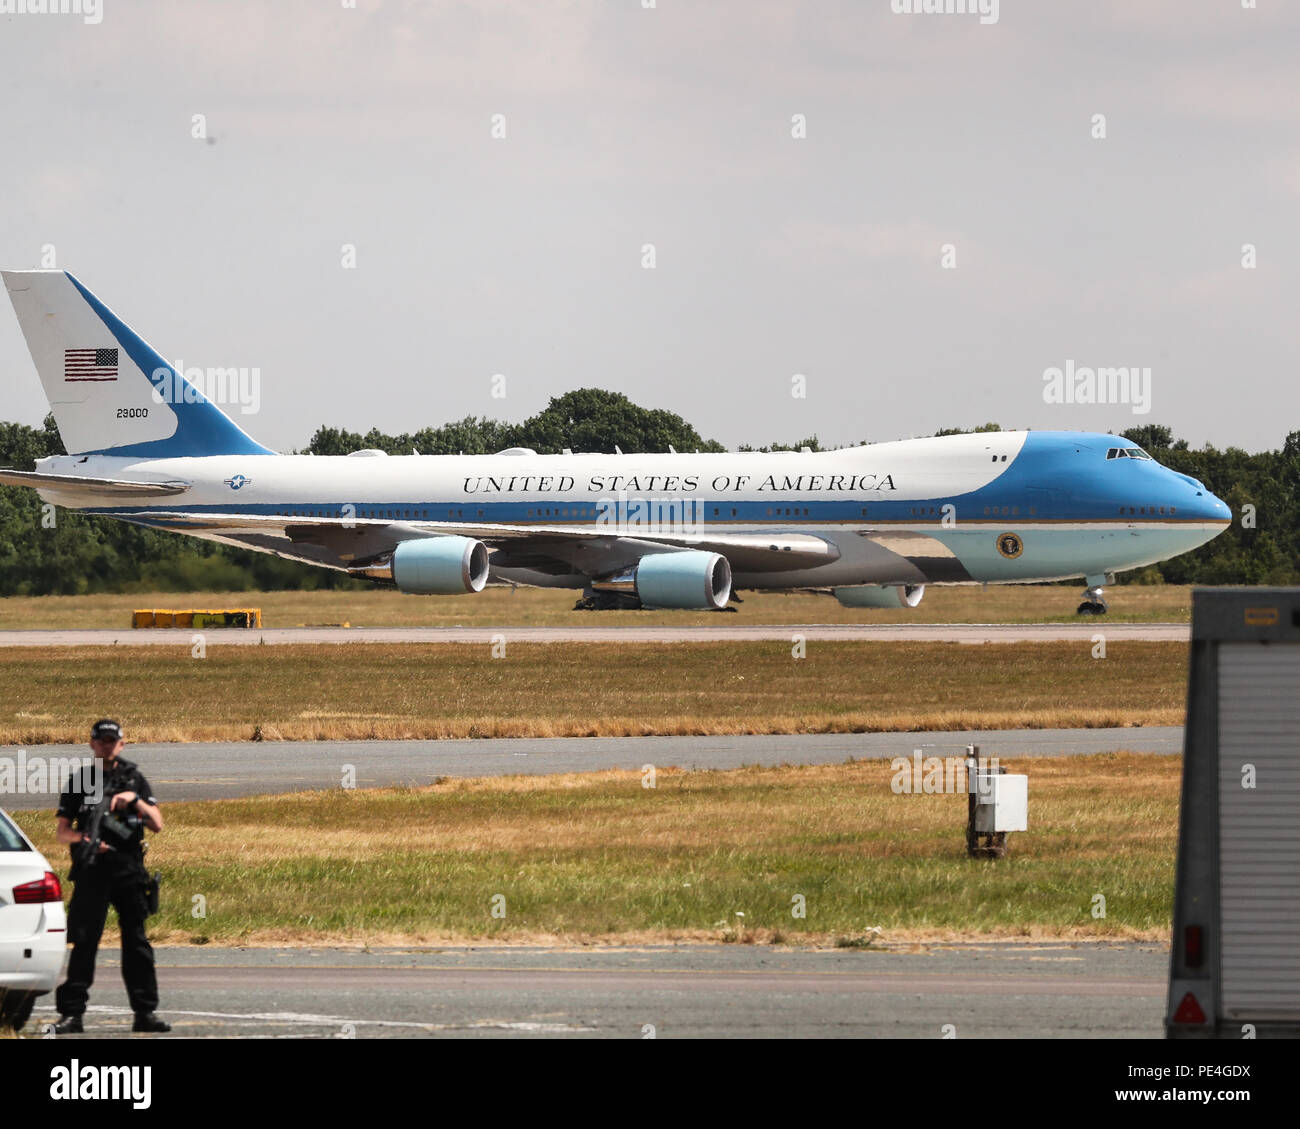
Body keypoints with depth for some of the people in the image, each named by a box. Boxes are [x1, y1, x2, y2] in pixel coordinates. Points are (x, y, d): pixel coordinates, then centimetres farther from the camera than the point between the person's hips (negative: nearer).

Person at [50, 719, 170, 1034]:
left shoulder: (135, 779, 12)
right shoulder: (79, 781, 9)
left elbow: (157, 824, 5)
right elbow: (62, 832, 6)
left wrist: (135, 800, -11)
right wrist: (83, 838, -15)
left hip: (130, 870, 1)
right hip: (91, 871, -1)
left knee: (137, 943, 2)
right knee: (84, 943, -5)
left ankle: (145, 1012, 7)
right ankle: (71, 1014, -4)